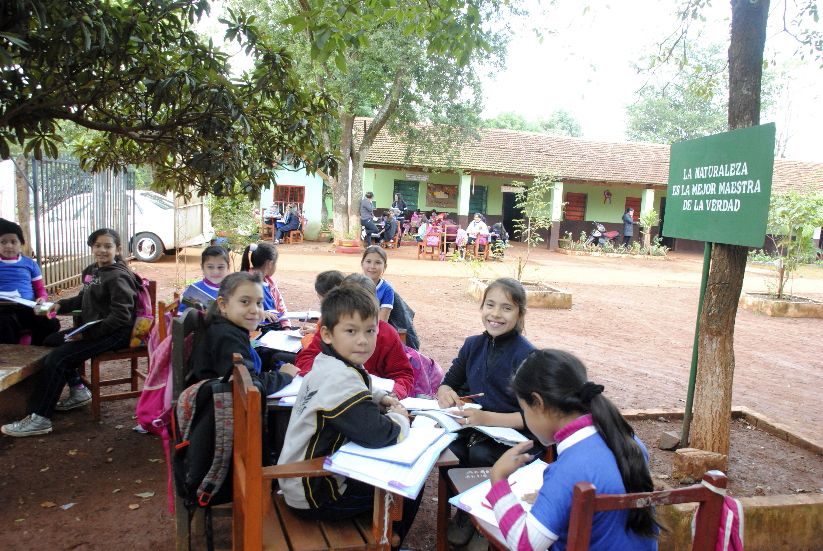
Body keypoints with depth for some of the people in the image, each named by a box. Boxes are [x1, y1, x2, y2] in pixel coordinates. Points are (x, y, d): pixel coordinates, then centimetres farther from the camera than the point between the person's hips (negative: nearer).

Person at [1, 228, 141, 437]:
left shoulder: (118, 277, -17)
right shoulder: (91, 271, 11)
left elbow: (120, 316, -24)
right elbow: (83, 299, 26)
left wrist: (88, 333, -25)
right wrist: (61, 305, 7)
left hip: (115, 333, -10)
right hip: (92, 328, 10)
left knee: (57, 358, -17)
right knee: (51, 341, 15)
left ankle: (39, 419, -10)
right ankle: (78, 391, 21)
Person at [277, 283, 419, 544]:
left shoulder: (328, 364, 1)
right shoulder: (341, 378, -28)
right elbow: (376, 434, -34)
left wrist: (381, 399, 4)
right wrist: (400, 419, -12)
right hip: (314, 496, -9)